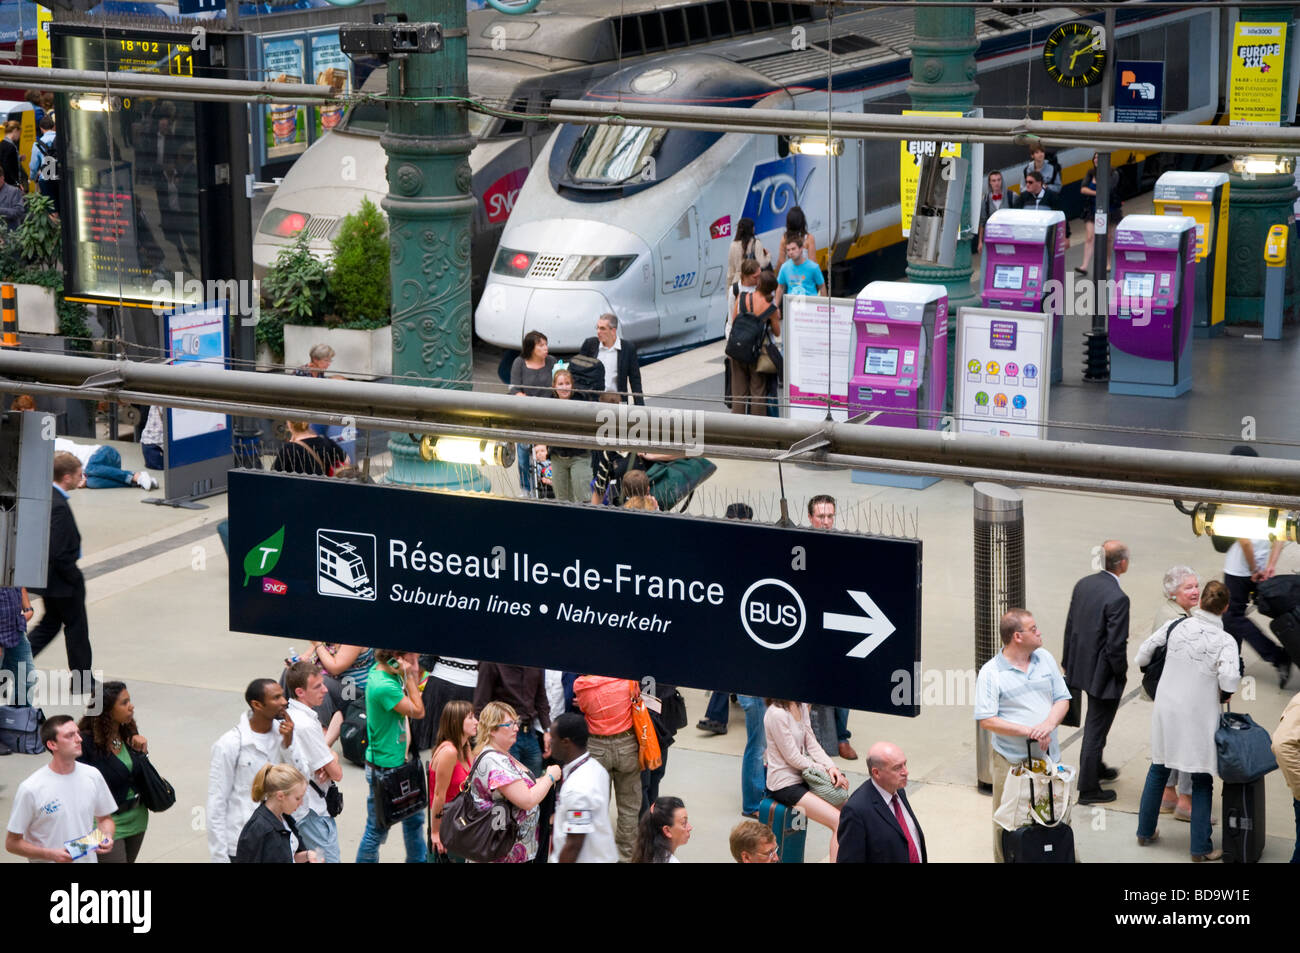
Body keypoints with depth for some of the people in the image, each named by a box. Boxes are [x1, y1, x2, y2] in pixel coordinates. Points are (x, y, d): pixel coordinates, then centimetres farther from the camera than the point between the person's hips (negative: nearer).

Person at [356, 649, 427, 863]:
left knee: (414, 818, 24)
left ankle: (418, 859, 40)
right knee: (377, 830, 2)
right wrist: (409, 676, -18)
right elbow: (418, 711, -18)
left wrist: (412, 675, -3)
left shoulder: (381, 670, 1)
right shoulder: (384, 686, -28)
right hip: (384, 767, -10)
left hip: (398, 761, 10)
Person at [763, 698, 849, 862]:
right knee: (839, 822, -17)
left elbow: (811, 744, 7)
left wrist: (831, 767, -9)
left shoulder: (801, 706, 6)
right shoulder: (776, 714, -21)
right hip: (785, 785, -9)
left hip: (802, 777, 9)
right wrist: (825, 769, -10)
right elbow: (793, 758, -18)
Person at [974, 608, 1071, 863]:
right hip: (1012, 762, -4)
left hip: (1049, 756, 4)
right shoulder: (991, 673, -9)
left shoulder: (1045, 658, 6)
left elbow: (1062, 699, 8)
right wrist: (1028, 731, -20)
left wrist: (1048, 724, -13)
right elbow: (986, 720, -14)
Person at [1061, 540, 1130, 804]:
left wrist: (1067, 661, 17)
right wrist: (1121, 672, -8)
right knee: (1096, 729, 5)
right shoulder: (1117, 599, -26)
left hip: (1082, 665, 8)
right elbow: (1116, 645, -25)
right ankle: (1088, 789, 17)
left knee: (1095, 722, 28)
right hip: (1103, 673, -8)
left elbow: (1070, 626, 7)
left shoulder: (1083, 584, -2)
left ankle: (1096, 768, 47)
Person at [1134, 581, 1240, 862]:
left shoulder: (1174, 627, -4)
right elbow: (1229, 683, -24)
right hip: (1199, 718, -4)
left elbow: (1142, 657, 4)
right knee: (1202, 781, 8)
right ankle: (1201, 848, 10)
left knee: (1158, 771, 21)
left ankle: (1145, 831, 32)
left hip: (1166, 711, 4)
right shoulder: (1225, 641, -13)